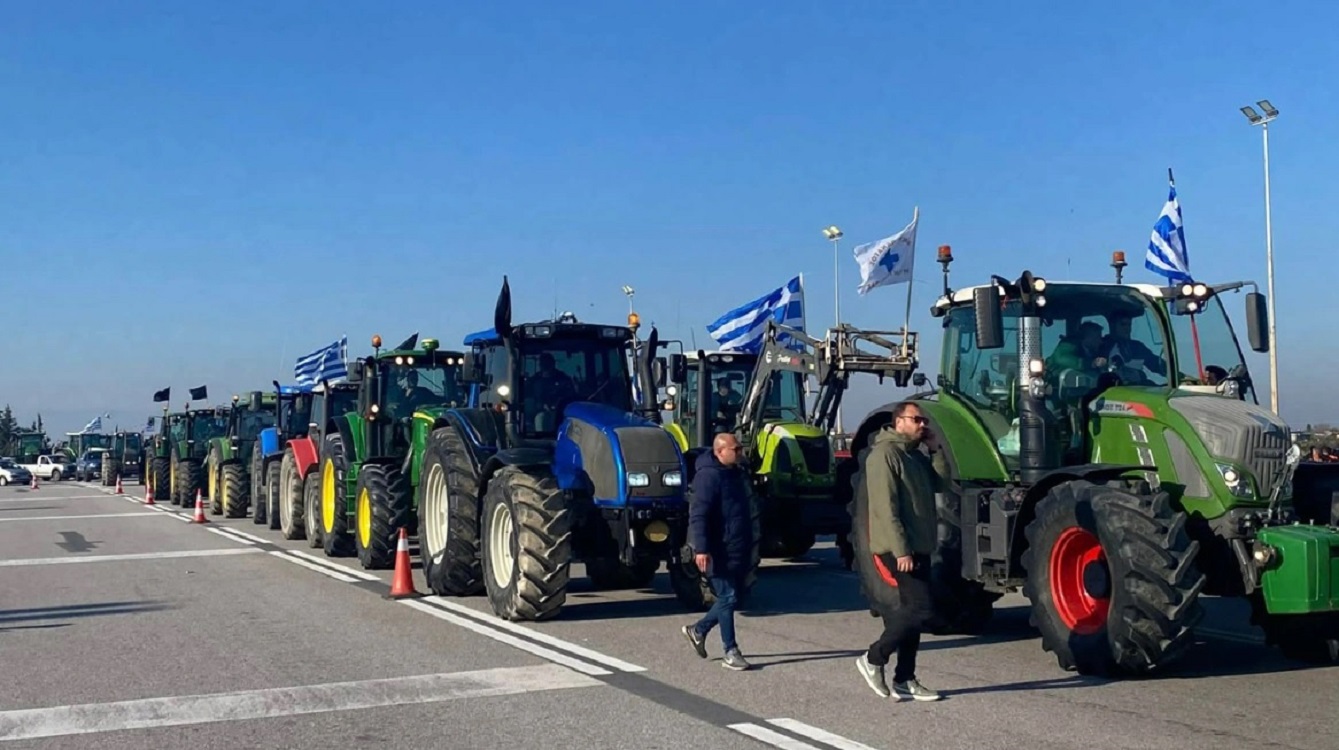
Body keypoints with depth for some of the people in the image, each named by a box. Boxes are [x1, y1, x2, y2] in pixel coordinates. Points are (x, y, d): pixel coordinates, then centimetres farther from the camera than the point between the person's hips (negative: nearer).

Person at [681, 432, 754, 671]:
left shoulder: (737, 473, 16)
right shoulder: (709, 475, -14)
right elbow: (698, 514, -21)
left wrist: (749, 545, 26)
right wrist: (701, 548, -27)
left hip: (737, 551, 9)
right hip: (719, 552, -9)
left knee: (731, 597, 13)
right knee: (728, 597, -5)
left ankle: (698, 629, 29)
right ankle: (730, 652, 4)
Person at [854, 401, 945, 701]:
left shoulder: (915, 455, 17)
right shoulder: (884, 453, -14)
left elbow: (940, 483, 13)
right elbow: (885, 507, -20)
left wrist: (935, 449, 3)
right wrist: (901, 549, -24)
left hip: (918, 546, 10)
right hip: (899, 547, -10)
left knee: (912, 609, 10)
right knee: (921, 607, -13)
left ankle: (904, 681, 15)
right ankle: (873, 659, -1)